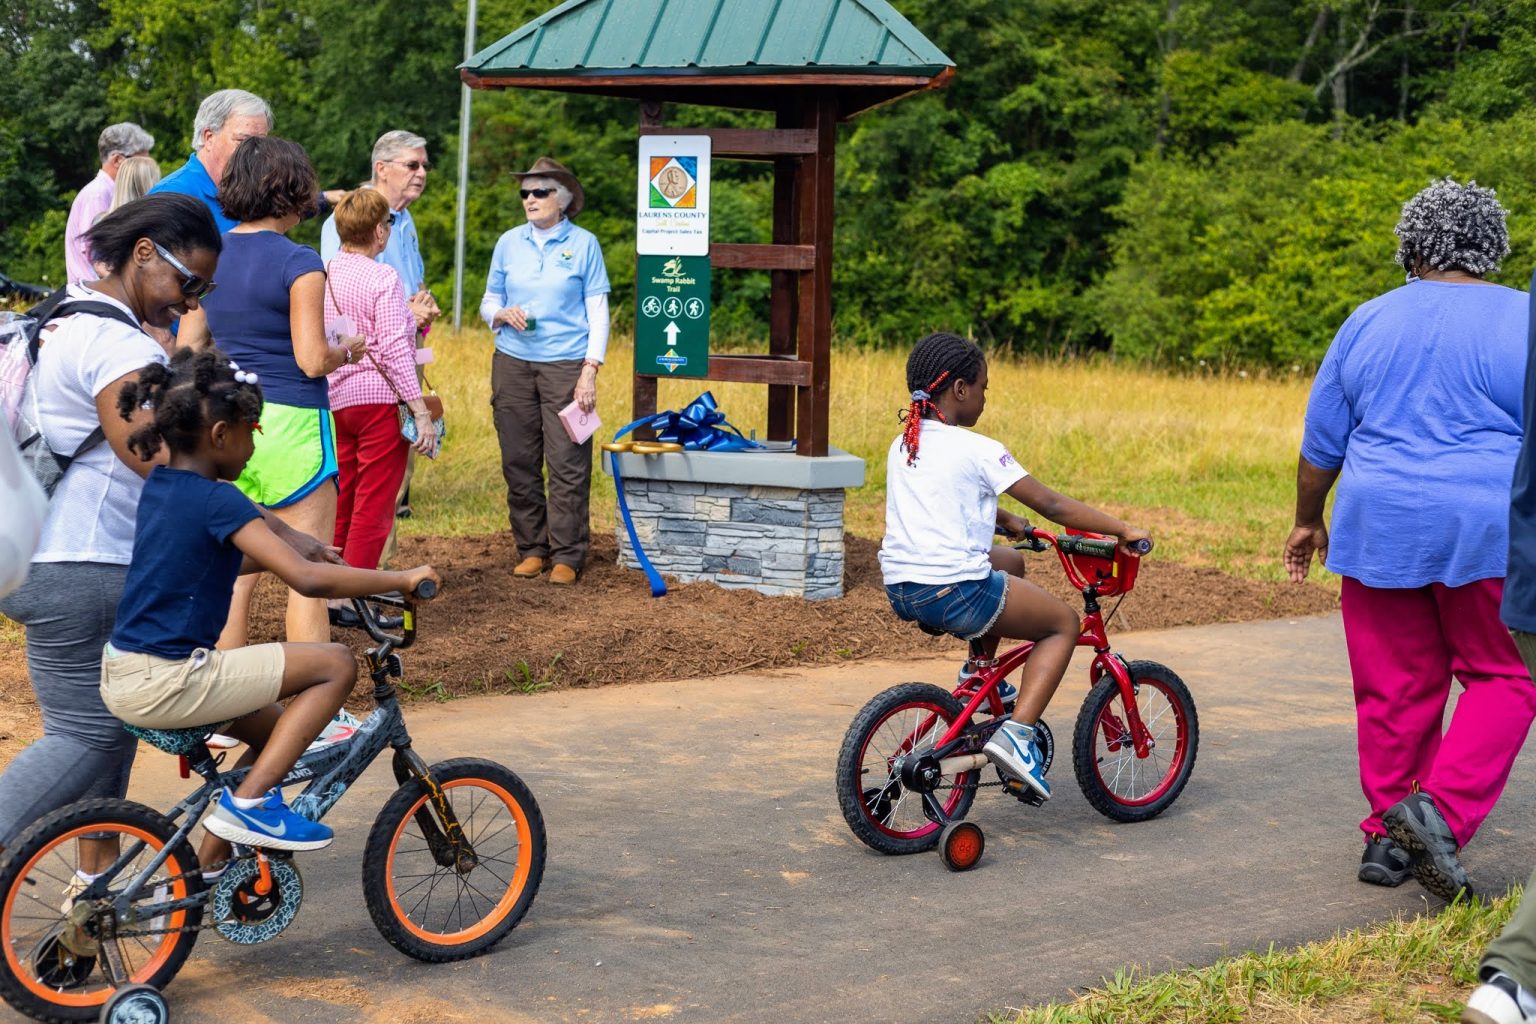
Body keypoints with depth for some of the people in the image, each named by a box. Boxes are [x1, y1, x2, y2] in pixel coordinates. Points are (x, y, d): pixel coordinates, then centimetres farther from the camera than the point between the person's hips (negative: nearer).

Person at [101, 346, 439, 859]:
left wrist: (277, 554, 30)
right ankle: (248, 803, -6)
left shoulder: (159, 486, 11)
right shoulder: (218, 501, -16)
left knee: (275, 733, 24)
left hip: (123, 676, 10)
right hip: (164, 683, -10)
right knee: (336, 663, -7)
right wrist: (401, 579, -14)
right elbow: (307, 579, -23)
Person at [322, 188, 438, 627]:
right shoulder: (383, 278, -13)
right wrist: (421, 409, -17)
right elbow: (393, 348, -18)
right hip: (380, 398, -7)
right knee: (374, 505, 0)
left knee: (342, 499, 17)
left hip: (338, 397, 7)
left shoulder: (324, 274, 7)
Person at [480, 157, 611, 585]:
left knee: (568, 464, -5)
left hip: (565, 364, -3)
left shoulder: (583, 244, 1)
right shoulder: (509, 243, 10)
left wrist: (589, 371, -8)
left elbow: (598, 310, 1)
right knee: (519, 462, 4)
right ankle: (531, 549, 15)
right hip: (512, 364, 3)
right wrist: (503, 314, -9)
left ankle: (567, 556, 3)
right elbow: (488, 302, 16)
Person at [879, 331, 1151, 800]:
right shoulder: (976, 450, -8)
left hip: (899, 588, 8)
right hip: (954, 593, -8)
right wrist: (1123, 530, 0)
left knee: (1009, 561, 32)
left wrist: (1004, 520, 40)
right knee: (1064, 624, 11)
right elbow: (1052, 504, -7)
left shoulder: (902, 446, 14)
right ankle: (1017, 732, -5)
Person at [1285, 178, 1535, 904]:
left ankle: (1387, 836, 16)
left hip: (1380, 525, 3)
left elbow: (1321, 442, 9)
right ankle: (1441, 811, -10)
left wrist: (1307, 521, 21)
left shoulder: (1368, 323, 6)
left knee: (1396, 686, 11)